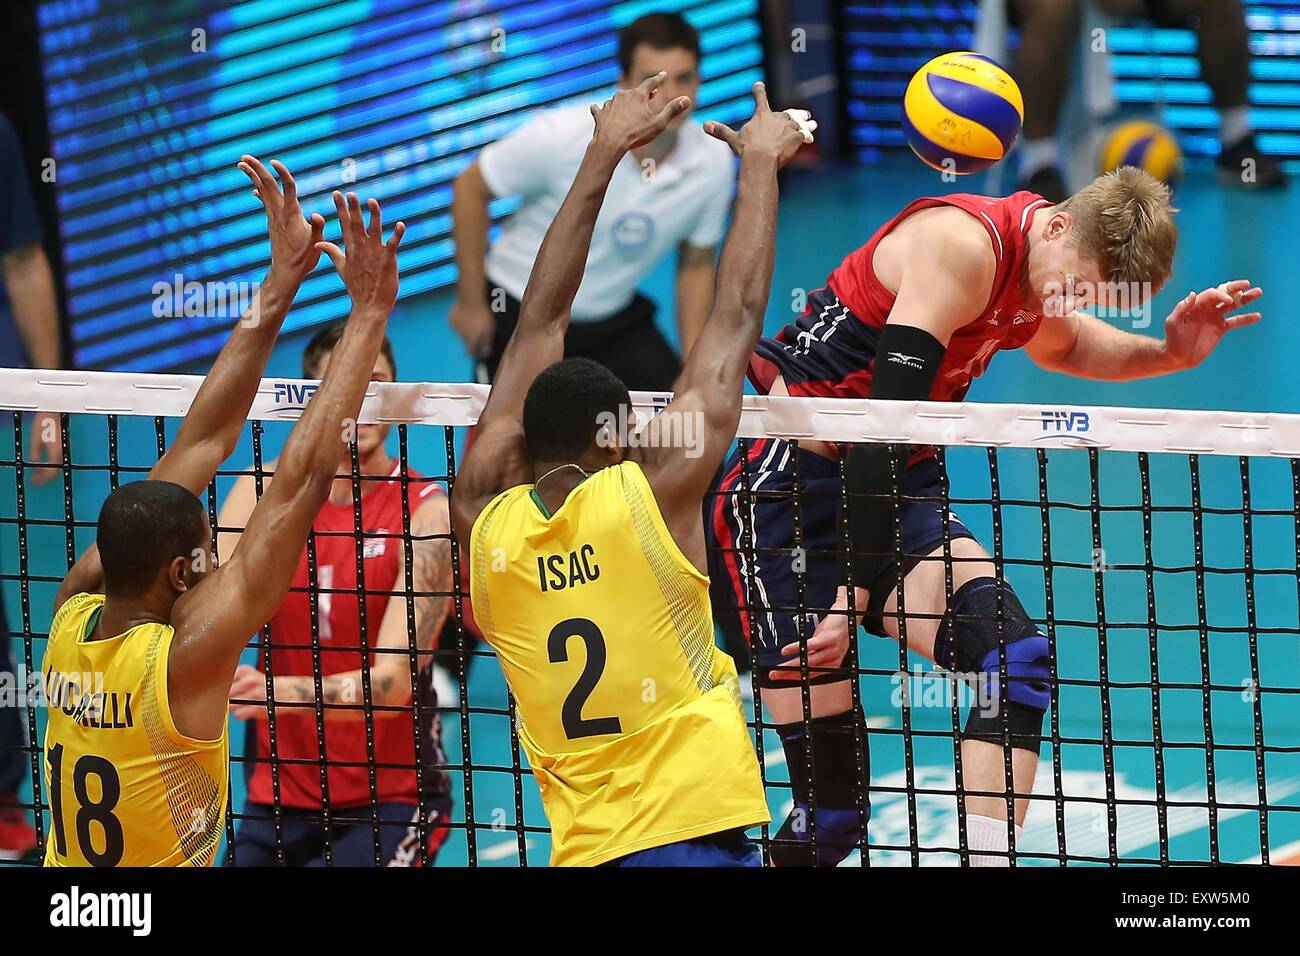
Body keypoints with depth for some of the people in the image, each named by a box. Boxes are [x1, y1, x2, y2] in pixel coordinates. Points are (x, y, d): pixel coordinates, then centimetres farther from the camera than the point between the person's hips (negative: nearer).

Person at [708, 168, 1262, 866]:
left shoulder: (1041, 267, 5)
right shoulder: (964, 243, -22)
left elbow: (1057, 345, 31)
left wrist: (1166, 354, 12)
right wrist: (855, 590, -27)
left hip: (892, 493, 8)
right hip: (781, 490, -8)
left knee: (1018, 658, -20)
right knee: (832, 797, -12)